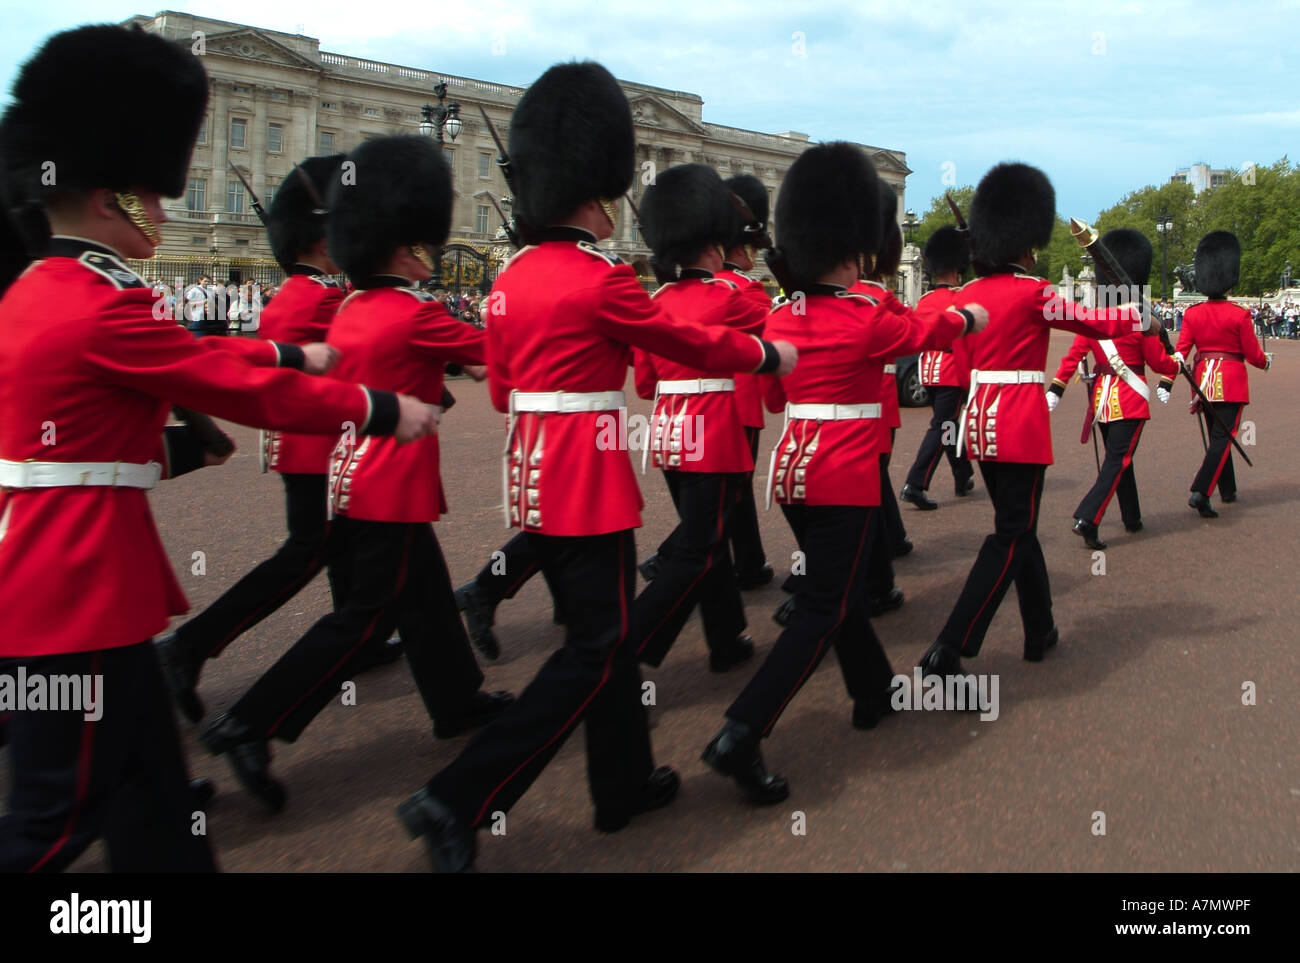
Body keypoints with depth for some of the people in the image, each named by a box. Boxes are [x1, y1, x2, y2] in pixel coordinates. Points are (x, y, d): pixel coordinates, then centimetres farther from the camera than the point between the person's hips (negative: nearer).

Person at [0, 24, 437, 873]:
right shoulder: (103, 304, -19)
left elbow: (184, 360, 21)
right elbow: (244, 388, -15)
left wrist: (288, 353, 30)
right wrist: (381, 410, -4)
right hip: (78, 588, -10)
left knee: (147, 781, 18)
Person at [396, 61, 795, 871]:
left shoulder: (514, 276, 7)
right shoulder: (601, 280, -16)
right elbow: (691, 342, -5)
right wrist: (768, 356, 11)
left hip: (532, 473, 9)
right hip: (589, 478, -9)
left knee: (606, 629, 19)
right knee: (596, 651, -1)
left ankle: (625, 782, 31)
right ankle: (460, 799, -5)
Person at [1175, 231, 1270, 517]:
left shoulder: (1192, 314, -1)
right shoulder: (1239, 315, -11)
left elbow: (1180, 353, -7)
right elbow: (1254, 355, -5)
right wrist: (1265, 362, 14)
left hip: (1203, 380, 5)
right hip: (1232, 382, -5)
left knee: (1218, 436, 18)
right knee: (1223, 438, -6)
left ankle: (1228, 491, 29)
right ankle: (1200, 492, -20)